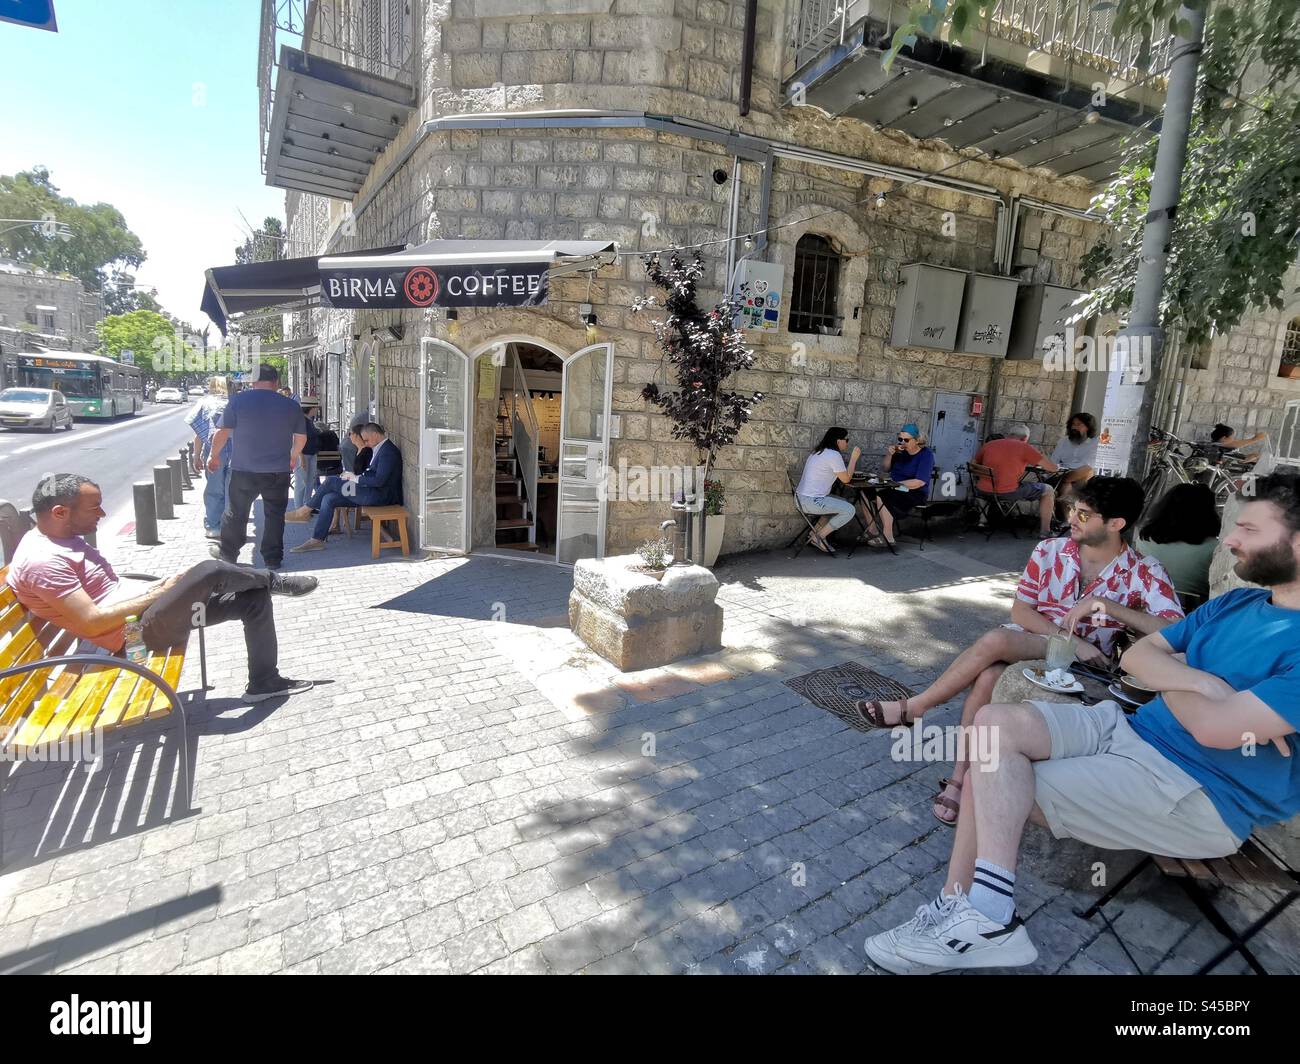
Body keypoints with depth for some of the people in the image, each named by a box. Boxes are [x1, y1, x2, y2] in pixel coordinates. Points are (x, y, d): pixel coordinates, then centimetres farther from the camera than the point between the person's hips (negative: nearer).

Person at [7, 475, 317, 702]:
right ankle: (273, 582, 7)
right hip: (134, 635, -10)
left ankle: (264, 682, 11)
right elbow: (93, 623, -24)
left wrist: (160, 589, 3)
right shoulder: (42, 561, -19)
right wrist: (158, 593, -16)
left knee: (254, 599, 1)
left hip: (137, 615, 10)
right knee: (210, 571, -26)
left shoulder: (62, 538, 11)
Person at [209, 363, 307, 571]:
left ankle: (227, 552, 28)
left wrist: (214, 456, 12)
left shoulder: (239, 401, -5)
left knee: (236, 512, 15)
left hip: (244, 470, 0)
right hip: (278, 471, 1)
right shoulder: (291, 406, 0)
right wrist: (293, 457, 26)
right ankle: (273, 558, 12)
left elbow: (223, 433, -4)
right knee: (275, 515, 9)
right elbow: (301, 437, 9)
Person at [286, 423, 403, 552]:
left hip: (380, 496, -10)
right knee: (328, 499, -1)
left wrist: (356, 478, -11)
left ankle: (304, 512, 5)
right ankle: (317, 540, 0)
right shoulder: (380, 448, 18)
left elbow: (379, 480, -23)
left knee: (331, 481, -12)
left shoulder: (388, 451, -15)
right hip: (373, 493, 10)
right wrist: (352, 475, 7)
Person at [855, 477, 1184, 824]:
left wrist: (1104, 604, -25)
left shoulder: (1144, 573, -4)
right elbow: (1020, 612, 0)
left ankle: (914, 707, -17)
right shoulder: (1050, 550, 2)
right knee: (988, 676, -34)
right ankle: (962, 777, -21)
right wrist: (1071, 639, -16)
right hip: (1028, 643, 3)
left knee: (995, 640, -33)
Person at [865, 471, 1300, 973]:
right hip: (1130, 728, 8)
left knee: (996, 785, -17)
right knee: (995, 723, -16)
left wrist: (1169, 681, -3)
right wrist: (1200, 681, -12)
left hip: (1205, 792, -8)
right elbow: (1137, 655, 8)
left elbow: (1214, 728, -24)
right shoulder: (1234, 603, 12)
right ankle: (963, 907, -16)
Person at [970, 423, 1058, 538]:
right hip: (1009, 493, -4)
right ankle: (1045, 531, 22)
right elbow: (1053, 468, 3)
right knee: (1048, 491, 19)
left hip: (983, 492, 4)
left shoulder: (988, 445, 10)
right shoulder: (1024, 447, 0)